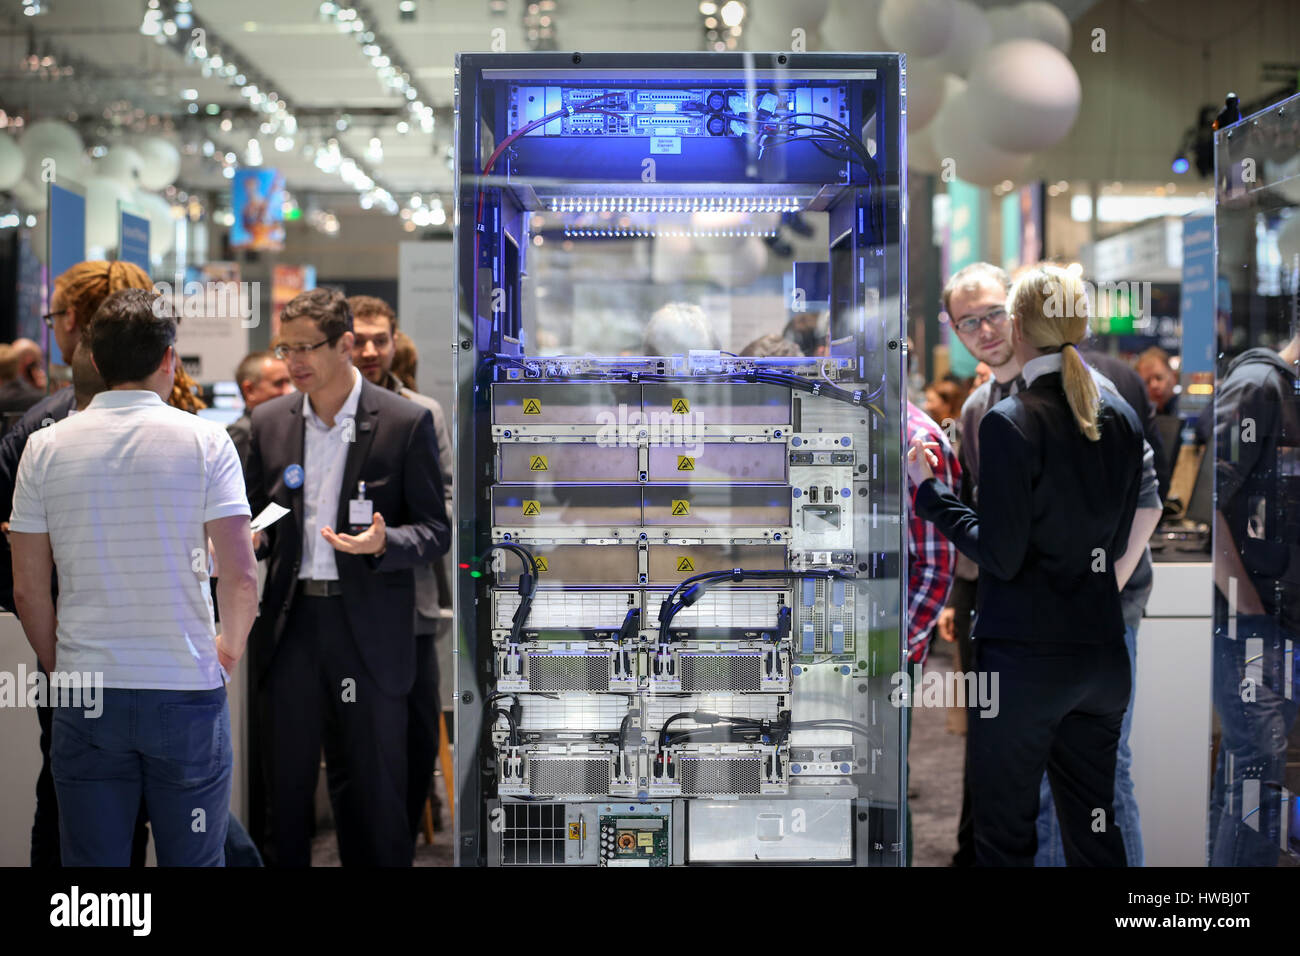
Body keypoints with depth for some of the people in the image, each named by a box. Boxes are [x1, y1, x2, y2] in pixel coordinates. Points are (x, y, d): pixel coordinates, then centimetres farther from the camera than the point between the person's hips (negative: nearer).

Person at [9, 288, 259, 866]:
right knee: (192, 861, 9)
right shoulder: (204, 441, -5)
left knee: (91, 860, 9)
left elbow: (27, 590, 2)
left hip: (85, 699, 2)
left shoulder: (45, 448, 1)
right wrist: (228, 651, 9)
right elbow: (240, 578, -9)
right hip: (186, 689, -2)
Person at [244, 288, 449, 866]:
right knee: (284, 784, 10)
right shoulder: (269, 421, 8)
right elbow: (259, 519, 16)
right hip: (289, 621, 4)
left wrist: (383, 542, -23)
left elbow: (435, 531, -3)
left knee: (371, 787, 4)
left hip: (368, 629, -3)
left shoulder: (405, 422, -5)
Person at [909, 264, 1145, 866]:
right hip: (1103, 653, 6)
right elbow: (1116, 543, 12)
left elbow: (1001, 556, -15)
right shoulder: (1121, 417, 5)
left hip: (1024, 658, -6)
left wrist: (931, 491, -5)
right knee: (1095, 831, 15)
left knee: (1005, 836, 4)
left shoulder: (1010, 423, -15)